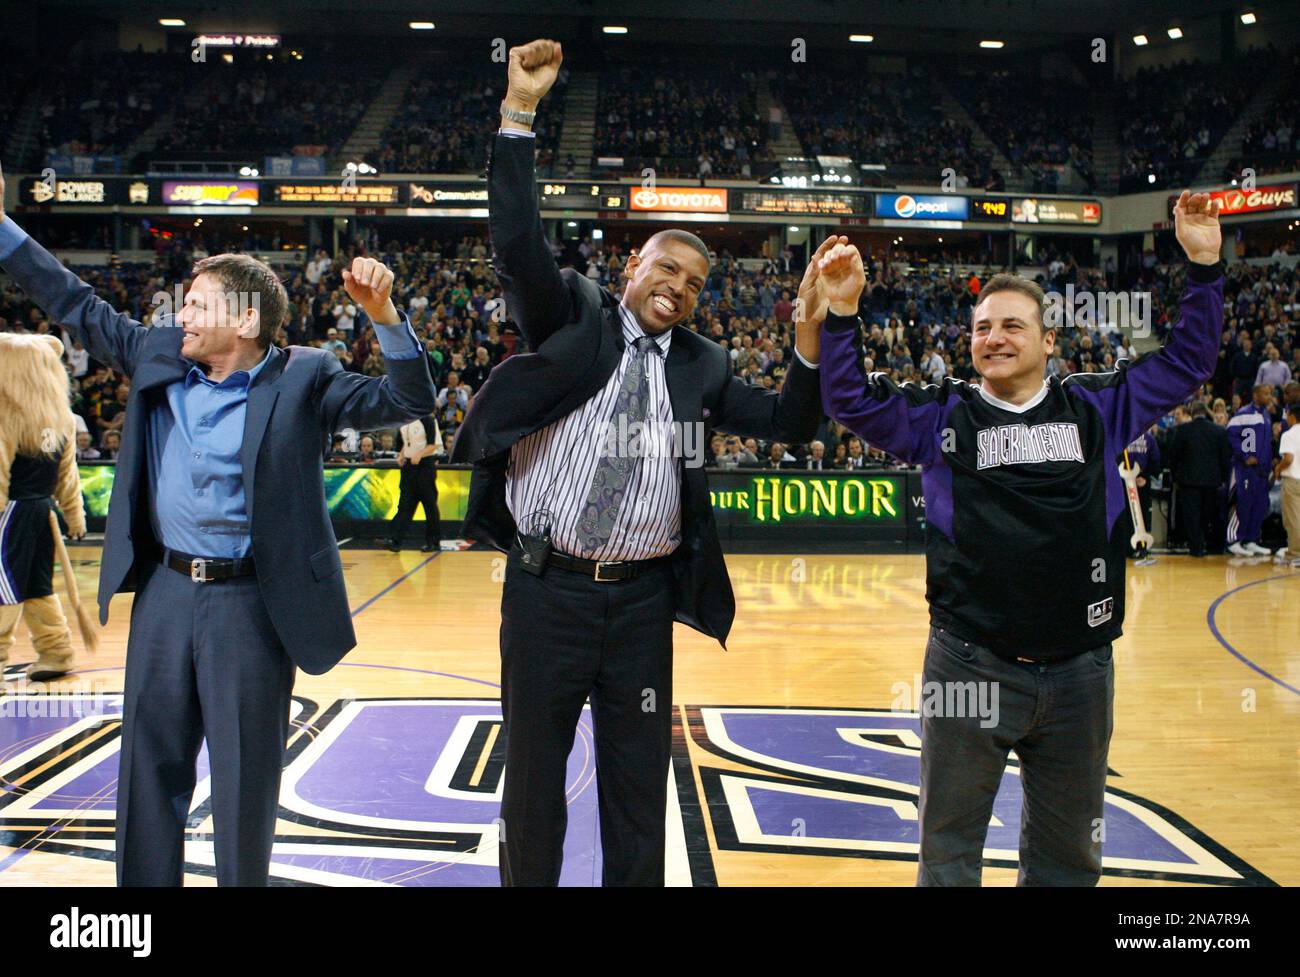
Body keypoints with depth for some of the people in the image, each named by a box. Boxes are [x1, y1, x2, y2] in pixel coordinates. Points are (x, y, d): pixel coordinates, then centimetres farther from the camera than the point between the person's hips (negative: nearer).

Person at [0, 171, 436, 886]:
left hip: (252, 603, -5)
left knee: (245, 781, 7)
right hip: (165, 593, 5)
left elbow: (406, 402, -13)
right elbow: (76, 305, 13)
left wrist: (383, 312, -27)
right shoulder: (158, 357, 6)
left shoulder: (301, 379, -7)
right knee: (149, 769, 15)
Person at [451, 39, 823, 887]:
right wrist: (519, 114, -16)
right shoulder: (573, 318, 2)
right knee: (534, 764, 11)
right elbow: (519, 243, -10)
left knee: (640, 776, 11)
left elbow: (791, 425, 5)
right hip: (547, 586, -2)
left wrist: (811, 336, -10)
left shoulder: (702, 366, 9)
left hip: (643, 597, 2)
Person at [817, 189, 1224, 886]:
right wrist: (843, 311, -13)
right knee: (948, 843, 12)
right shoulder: (940, 417, 3)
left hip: (1080, 670, 2)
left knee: (1066, 849, 19)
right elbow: (849, 400, -1)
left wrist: (1204, 268, 5)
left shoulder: (1097, 408, 6)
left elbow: (1185, 365, 11)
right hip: (970, 665, -1)